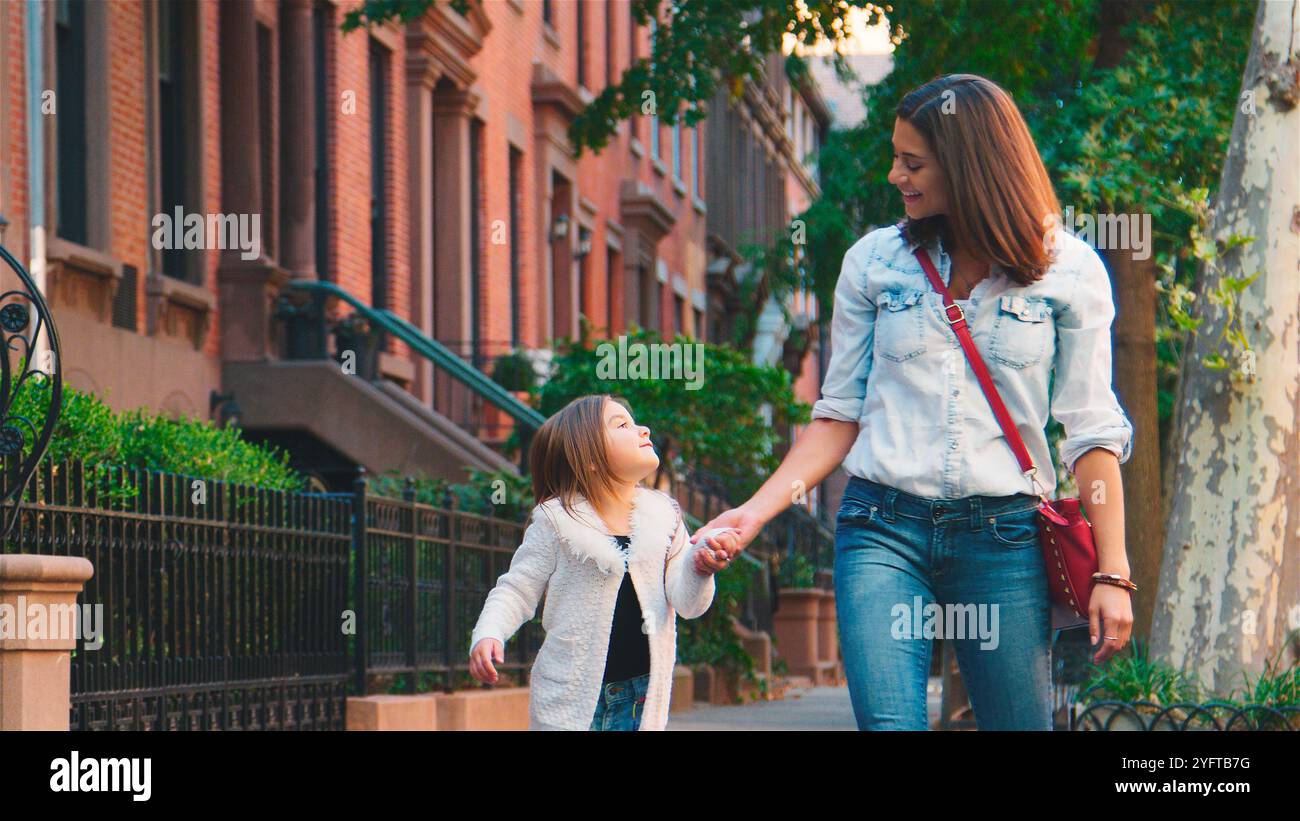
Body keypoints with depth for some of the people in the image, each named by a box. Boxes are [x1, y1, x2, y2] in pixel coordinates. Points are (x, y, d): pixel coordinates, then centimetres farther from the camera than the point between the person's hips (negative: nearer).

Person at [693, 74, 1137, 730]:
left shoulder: (1068, 272, 2)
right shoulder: (874, 262, 7)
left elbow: (1091, 429, 2)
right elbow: (840, 415, 12)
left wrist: (1113, 575, -3)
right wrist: (756, 511, 1)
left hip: (1004, 536, -1)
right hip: (884, 532, 1)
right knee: (887, 721, -16)